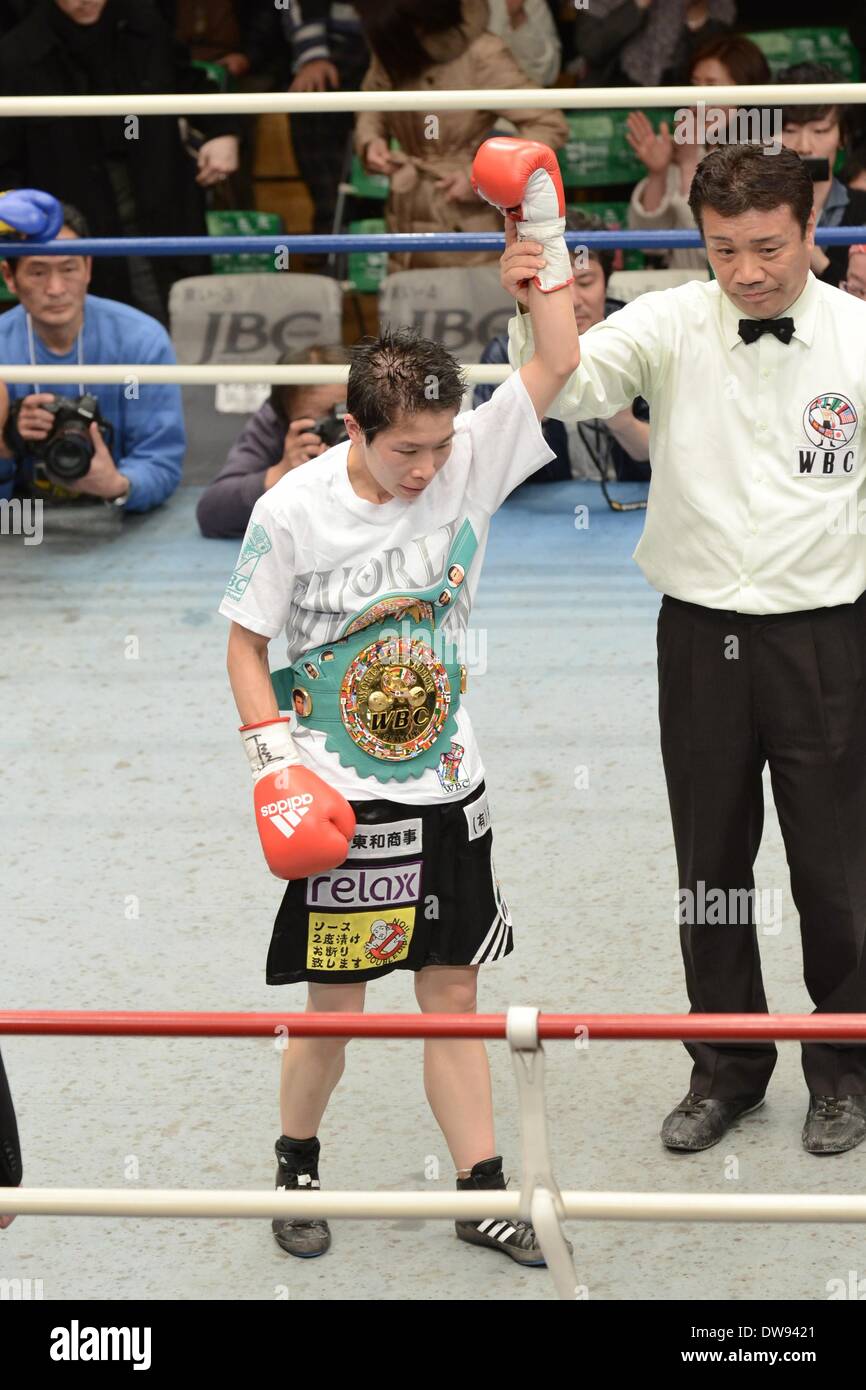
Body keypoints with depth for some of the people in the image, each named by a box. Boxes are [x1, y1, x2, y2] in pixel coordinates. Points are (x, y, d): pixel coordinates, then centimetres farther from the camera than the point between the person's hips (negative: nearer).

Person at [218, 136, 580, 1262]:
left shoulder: (468, 462, -6)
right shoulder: (294, 510, -13)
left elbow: (556, 365, -5)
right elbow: (246, 646, -4)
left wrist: (543, 230, -10)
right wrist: (275, 761, -13)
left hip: (446, 790, 3)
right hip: (341, 804, -3)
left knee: (453, 998, 10)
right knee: (334, 1011, 4)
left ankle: (483, 1194, 18)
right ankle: (296, 1169, 27)